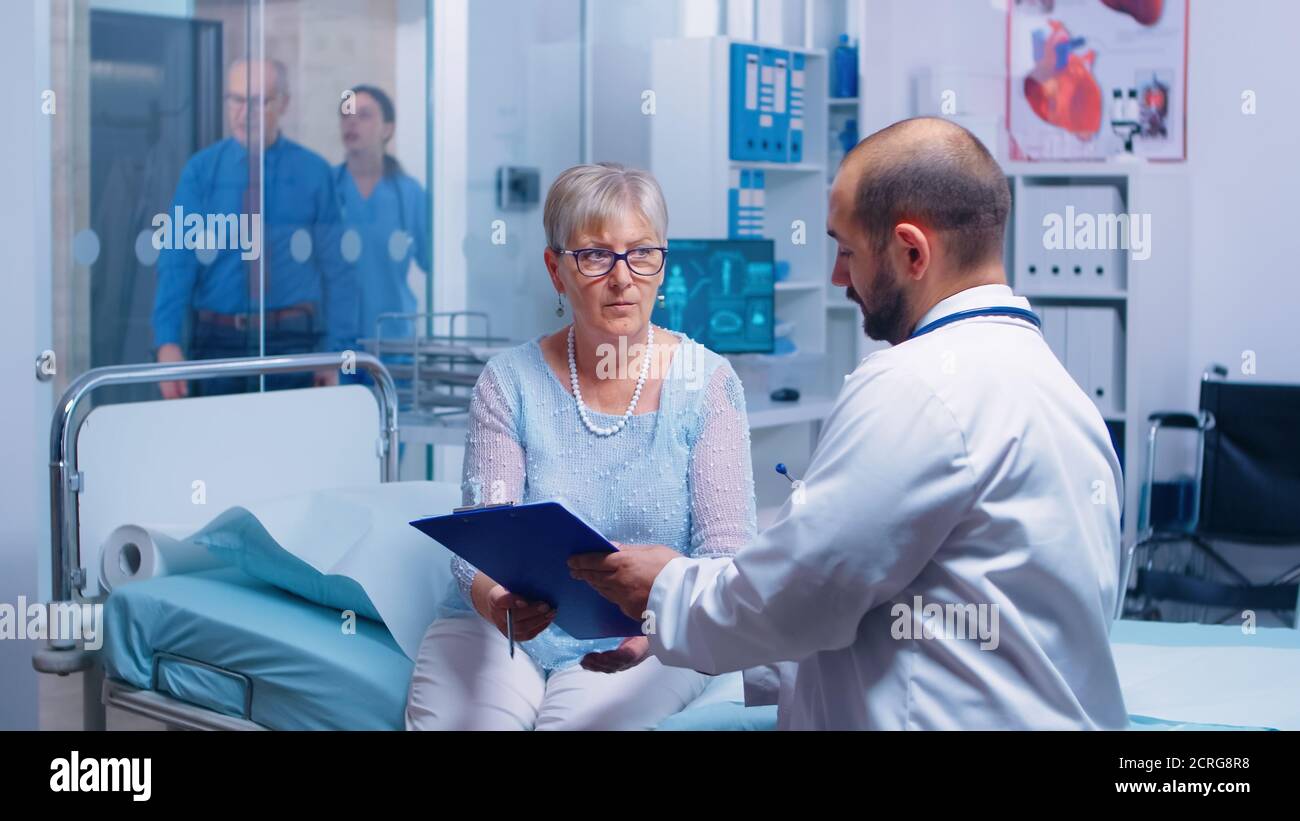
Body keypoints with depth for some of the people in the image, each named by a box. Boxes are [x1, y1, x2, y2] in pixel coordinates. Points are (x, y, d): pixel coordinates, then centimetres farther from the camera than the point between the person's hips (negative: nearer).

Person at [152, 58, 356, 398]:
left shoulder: (314, 172, 2)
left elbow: (337, 267, 3)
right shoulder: (201, 170, 3)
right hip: (216, 340, 1)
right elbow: (178, 259, -5)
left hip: (293, 340, -1)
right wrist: (168, 341, -18)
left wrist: (336, 352, -4)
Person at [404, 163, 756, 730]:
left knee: (575, 722, -28)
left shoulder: (706, 383, -3)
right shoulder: (510, 382, -1)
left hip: (646, 645, -1)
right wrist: (494, 600, -32)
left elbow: (726, 551, -8)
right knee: (455, 720, -24)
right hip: (503, 632, 1)